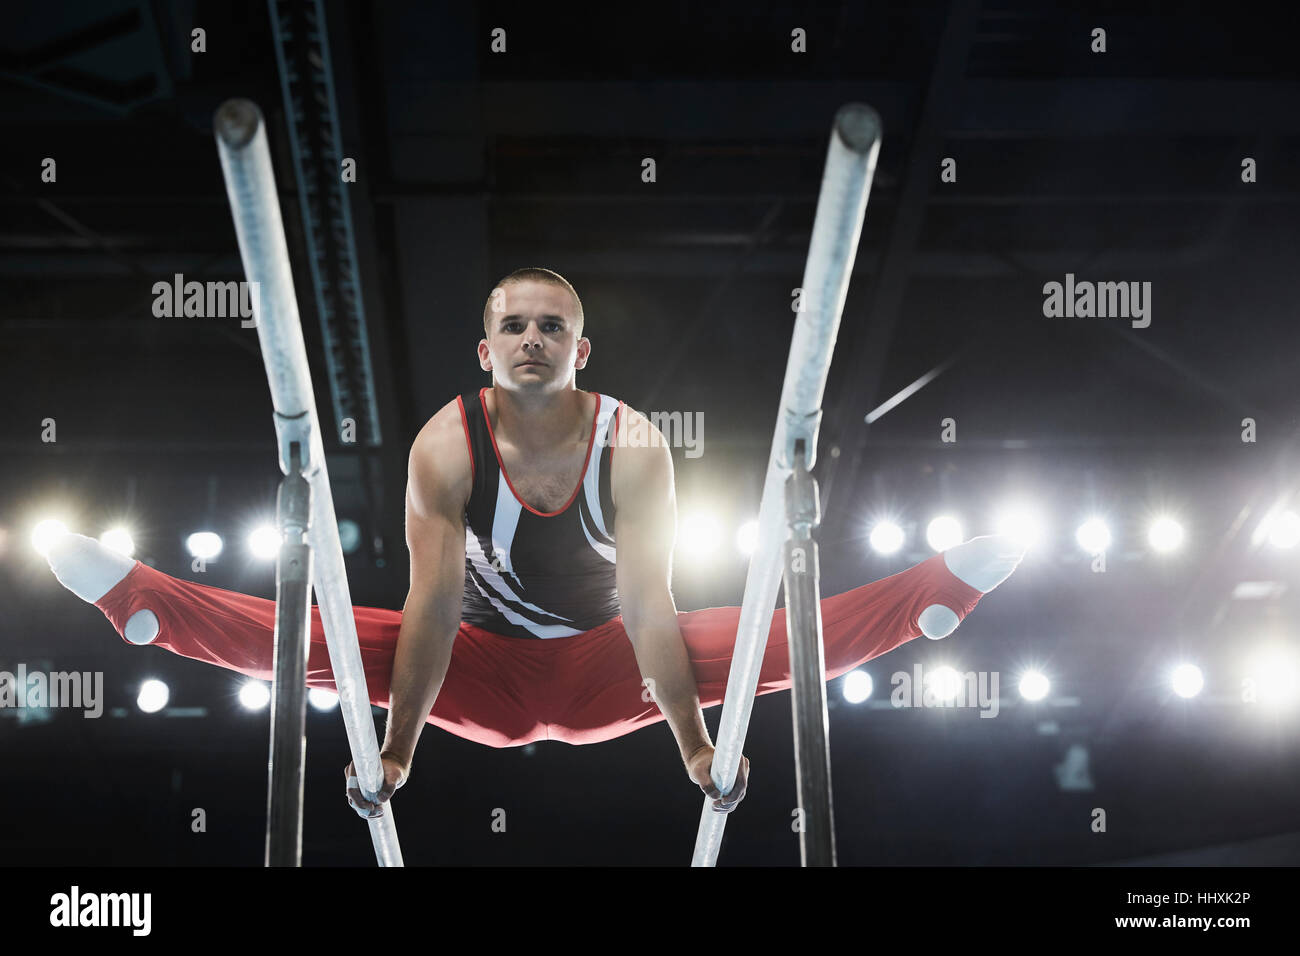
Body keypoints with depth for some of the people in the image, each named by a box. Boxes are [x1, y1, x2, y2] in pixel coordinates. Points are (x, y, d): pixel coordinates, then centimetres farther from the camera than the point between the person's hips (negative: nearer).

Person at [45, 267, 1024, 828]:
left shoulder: (633, 444, -20)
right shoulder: (445, 444, -19)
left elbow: (651, 608, -24)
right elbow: (433, 607, -22)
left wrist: (697, 746, -31)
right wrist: (395, 754, -27)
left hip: (605, 673, 0)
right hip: (485, 672, 0)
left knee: (790, 635, -22)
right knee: (305, 635, -21)